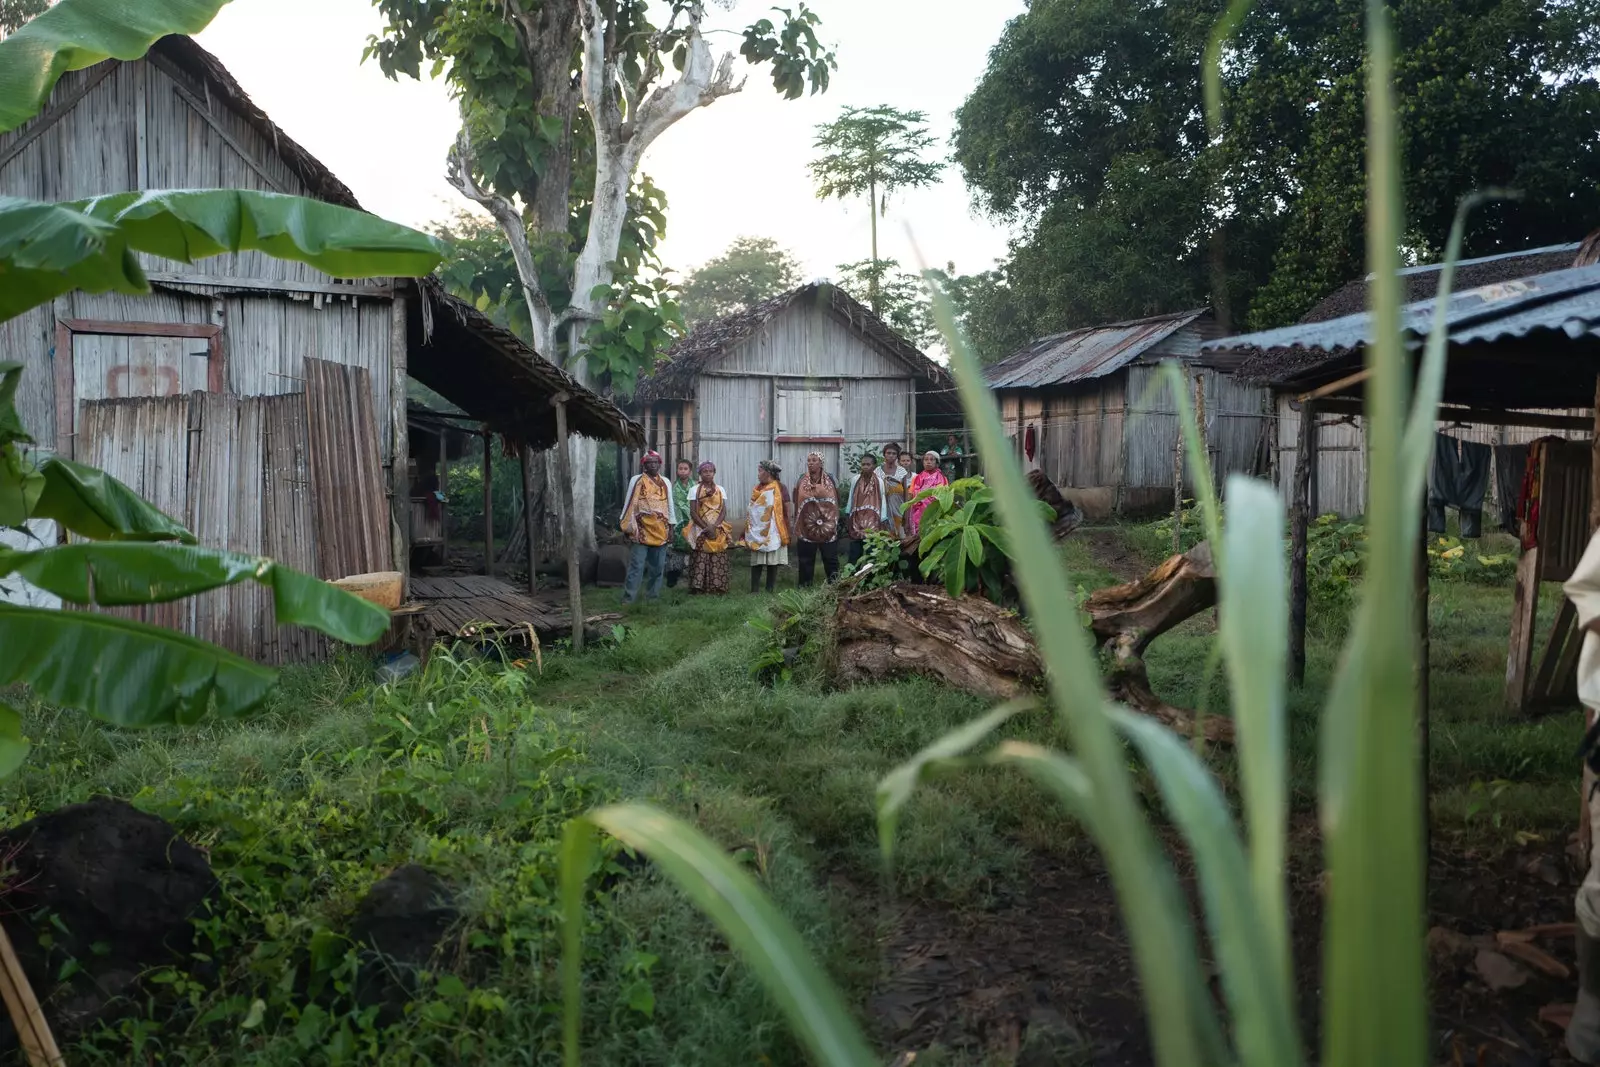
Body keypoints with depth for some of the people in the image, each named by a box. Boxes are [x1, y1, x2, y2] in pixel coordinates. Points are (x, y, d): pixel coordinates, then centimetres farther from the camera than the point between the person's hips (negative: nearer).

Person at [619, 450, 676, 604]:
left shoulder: (665, 482, 11)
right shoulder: (636, 480, 1)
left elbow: (670, 505, 12)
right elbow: (629, 504, 1)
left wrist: (671, 527, 7)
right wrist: (628, 527, -3)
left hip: (660, 530, 4)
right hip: (642, 529, -4)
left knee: (658, 565, 8)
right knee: (637, 565, -8)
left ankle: (654, 594, 18)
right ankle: (629, 597, -6)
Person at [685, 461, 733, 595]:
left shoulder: (720, 490, 9)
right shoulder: (694, 490, 2)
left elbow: (724, 510, 2)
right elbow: (693, 512, -4)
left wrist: (714, 526, -14)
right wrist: (706, 528, -14)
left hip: (718, 531, 2)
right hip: (700, 530, -2)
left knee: (718, 559, -3)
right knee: (700, 559, -7)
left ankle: (717, 586, 0)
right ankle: (698, 586, -5)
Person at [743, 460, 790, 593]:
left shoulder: (779, 487, -4)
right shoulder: (757, 488, 11)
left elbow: (786, 510, -6)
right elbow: (752, 511, 14)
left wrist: (786, 531, -9)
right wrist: (747, 530, 11)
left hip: (773, 532, -4)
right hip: (757, 532, 4)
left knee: (772, 562, 3)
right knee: (756, 562, 2)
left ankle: (769, 591, 10)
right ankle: (753, 591, 5)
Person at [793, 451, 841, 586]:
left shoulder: (831, 479, 2)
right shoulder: (801, 480, 3)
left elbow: (837, 500, 6)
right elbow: (796, 502, 6)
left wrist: (835, 520, 2)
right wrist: (796, 521, 2)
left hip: (828, 525, 0)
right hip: (807, 525, 0)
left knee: (830, 555, 3)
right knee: (806, 556, 4)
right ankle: (805, 584, 13)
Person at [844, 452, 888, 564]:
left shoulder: (879, 482, -7)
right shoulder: (855, 479, 1)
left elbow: (883, 502, -3)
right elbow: (851, 499, 9)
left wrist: (883, 522, -4)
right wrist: (847, 518, 10)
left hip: (873, 523, -2)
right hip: (856, 522, 3)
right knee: (854, 554, 3)